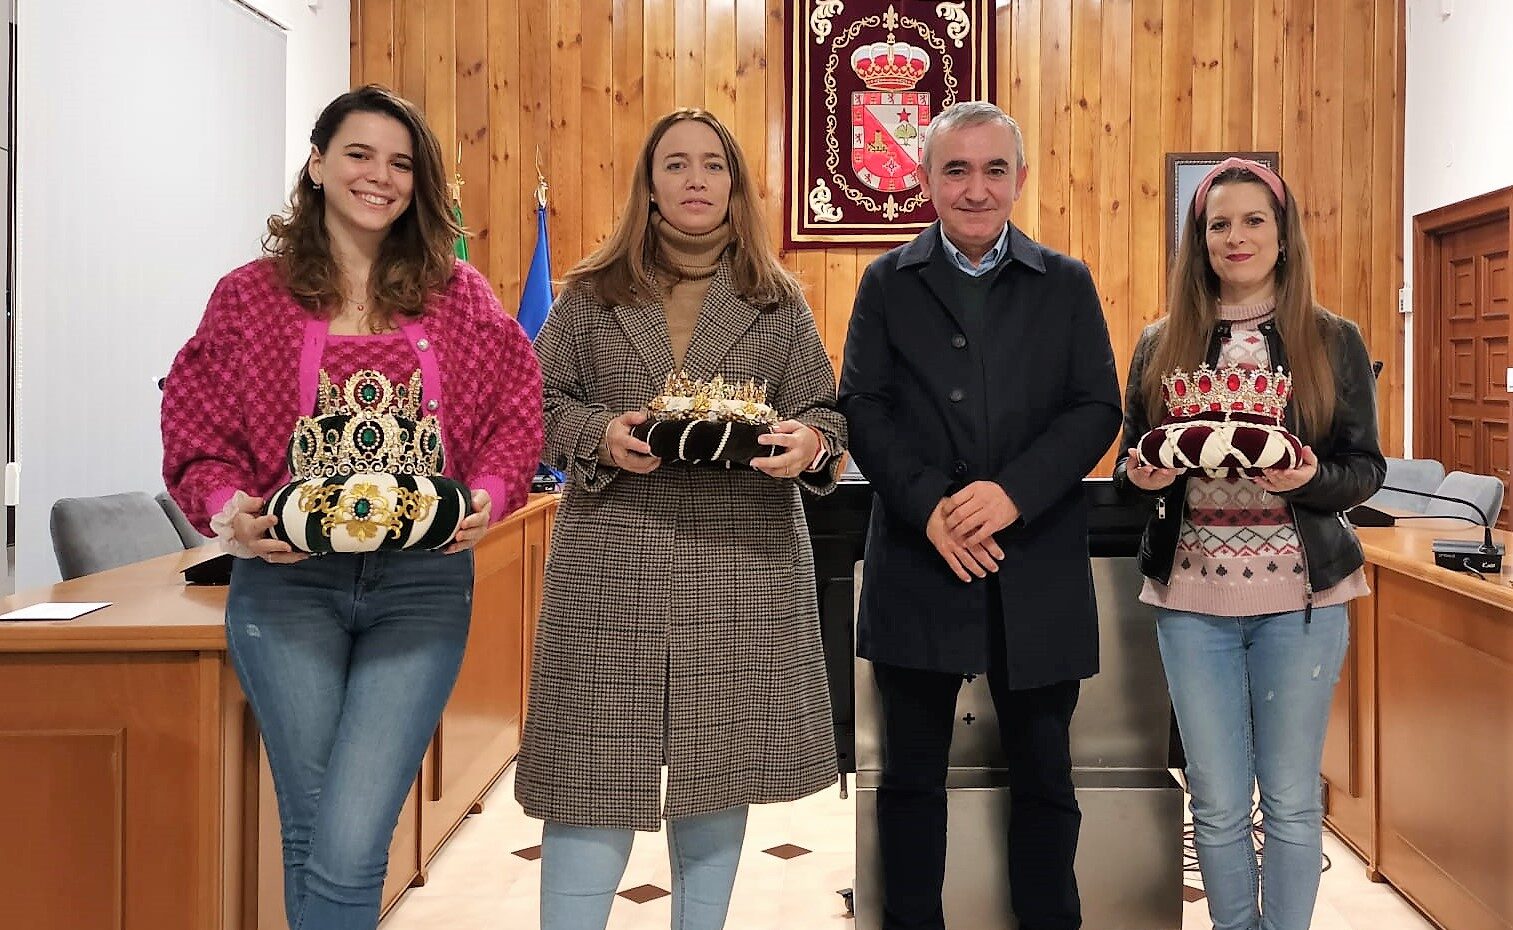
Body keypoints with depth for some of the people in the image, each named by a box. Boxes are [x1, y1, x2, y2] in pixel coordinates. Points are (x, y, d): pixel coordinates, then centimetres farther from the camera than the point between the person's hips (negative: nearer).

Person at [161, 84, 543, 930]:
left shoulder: (459, 298, 8)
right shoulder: (251, 297, 6)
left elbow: (516, 416, 7)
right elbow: (197, 433, 6)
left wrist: (487, 496, -12)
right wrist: (228, 511, -13)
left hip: (421, 580, 0)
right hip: (287, 579, 1)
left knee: (350, 848, -10)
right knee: (313, 835, 8)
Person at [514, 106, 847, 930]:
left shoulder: (778, 302, 9)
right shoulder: (590, 294, 8)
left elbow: (823, 409, 8)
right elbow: (542, 401, 7)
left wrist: (809, 445, -15)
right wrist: (599, 436, -13)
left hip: (742, 568, 1)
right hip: (612, 568, -1)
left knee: (718, 770, 10)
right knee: (594, 772, -1)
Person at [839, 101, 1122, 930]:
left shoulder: (1067, 284, 7)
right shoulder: (886, 283, 7)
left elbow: (1097, 409, -1)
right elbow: (862, 408, -1)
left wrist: (1013, 491, -16)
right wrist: (929, 504, -16)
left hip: (1038, 569, 0)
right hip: (918, 562, 0)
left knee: (1043, 775, 12)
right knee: (911, 775, 11)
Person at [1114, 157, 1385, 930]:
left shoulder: (1333, 341, 2)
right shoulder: (1161, 345, 6)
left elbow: (1366, 467, 1)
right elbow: (1128, 463, 10)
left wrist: (1310, 479, -19)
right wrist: (1143, 474, -13)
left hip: (1301, 596, -1)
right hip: (1191, 596, 1)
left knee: (1291, 798, 8)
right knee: (1217, 803, 8)